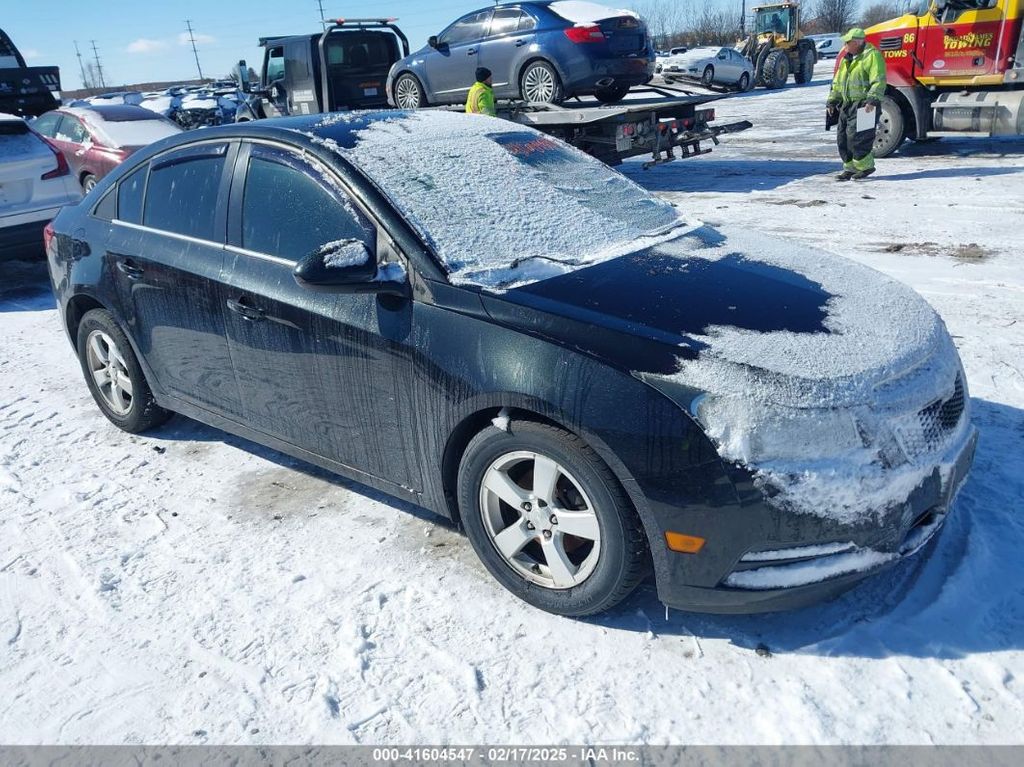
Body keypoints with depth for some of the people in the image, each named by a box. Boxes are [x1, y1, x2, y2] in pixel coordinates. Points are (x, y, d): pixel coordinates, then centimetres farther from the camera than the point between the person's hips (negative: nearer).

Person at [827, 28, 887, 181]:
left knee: (856, 136, -14)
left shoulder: (872, 55, -8)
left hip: (863, 105, -9)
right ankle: (850, 168, 16)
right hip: (847, 105, 9)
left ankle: (865, 166, -1)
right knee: (843, 138, 6)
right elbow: (837, 82, 26)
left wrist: (872, 100, -27)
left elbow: (878, 81, -17)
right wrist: (832, 101, 19)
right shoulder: (847, 59, 19)